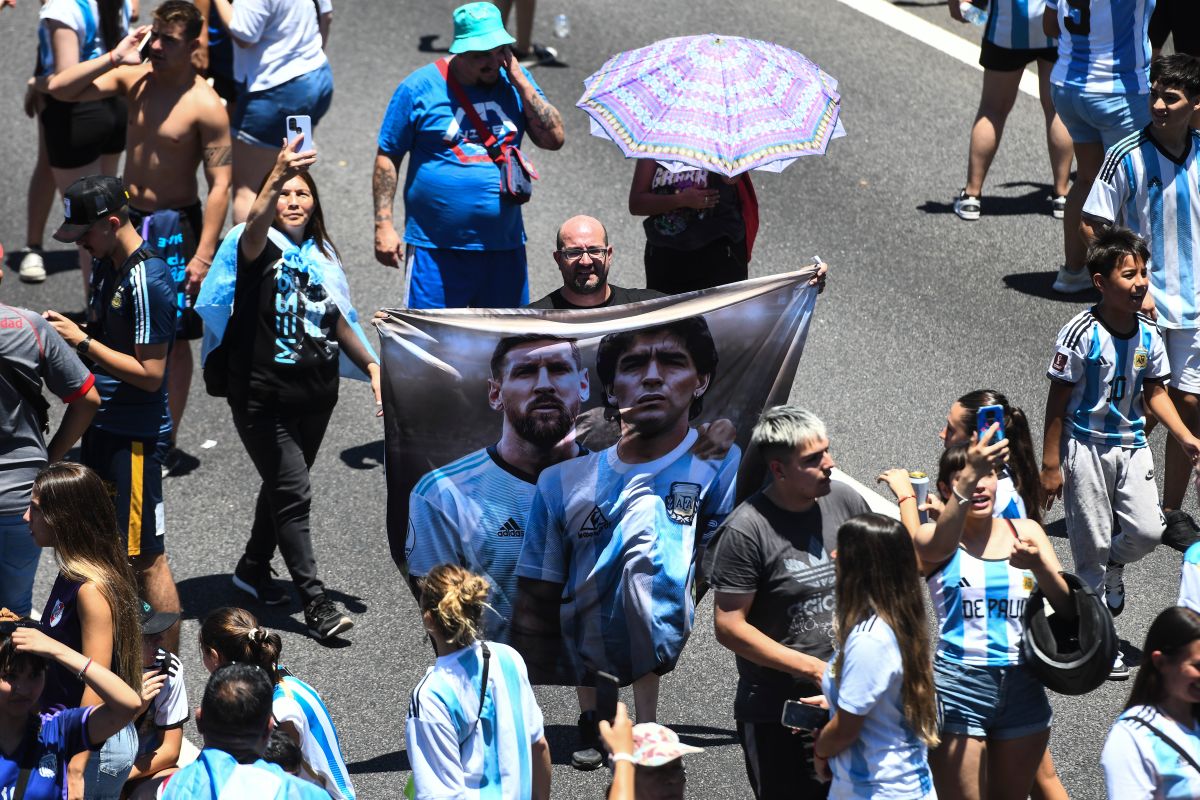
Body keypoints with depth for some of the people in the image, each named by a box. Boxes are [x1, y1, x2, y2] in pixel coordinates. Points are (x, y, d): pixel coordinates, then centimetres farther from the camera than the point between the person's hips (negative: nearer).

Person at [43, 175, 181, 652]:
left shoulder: (147, 282, -21)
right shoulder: (107, 266, 9)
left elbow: (149, 374, -22)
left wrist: (83, 342, -19)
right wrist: (67, 330, 2)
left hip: (134, 435, -10)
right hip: (103, 426, 10)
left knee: (146, 558, -4)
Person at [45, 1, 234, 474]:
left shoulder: (205, 106, -18)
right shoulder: (133, 77, -2)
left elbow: (219, 185, -18)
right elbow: (60, 89, -6)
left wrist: (202, 257, -21)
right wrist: (113, 58, -17)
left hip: (174, 227, -6)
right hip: (126, 218, 6)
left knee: (174, 338, 2)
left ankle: (165, 442, 12)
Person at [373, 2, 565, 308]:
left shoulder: (514, 81, 6)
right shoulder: (420, 88, -5)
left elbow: (554, 139, -2)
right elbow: (387, 157, -1)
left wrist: (520, 81, -8)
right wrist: (384, 225, -7)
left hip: (504, 246, 4)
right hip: (435, 249, -4)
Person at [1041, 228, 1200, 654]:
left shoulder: (1148, 336, -1)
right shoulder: (1081, 334, -17)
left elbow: (1154, 392, 11)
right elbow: (1058, 400, -11)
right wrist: (1050, 464, -10)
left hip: (1131, 447, 5)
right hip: (1086, 447, -5)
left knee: (1147, 530, -8)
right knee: (1092, 543, 3)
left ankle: (1114, 565, 28)